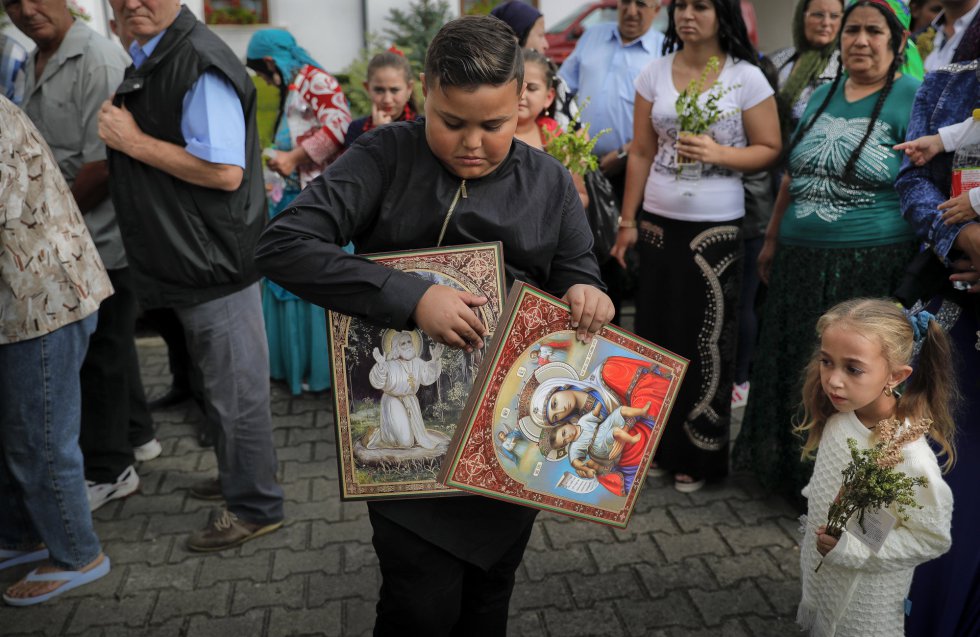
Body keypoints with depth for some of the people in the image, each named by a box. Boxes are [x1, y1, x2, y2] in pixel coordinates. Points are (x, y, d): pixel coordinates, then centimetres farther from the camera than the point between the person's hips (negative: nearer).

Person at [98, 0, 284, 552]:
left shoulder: (199, 64, -19)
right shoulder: (146, 58, 14)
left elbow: (224, 171, -26)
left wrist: (132, 141, -19)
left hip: (215, 263, -10)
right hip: (191, 262, 10)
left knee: (235, 390, 2)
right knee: (223, 385, 22)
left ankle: (254, 508, 19)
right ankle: (237, 479, 40)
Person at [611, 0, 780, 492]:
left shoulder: (747, 78, -4)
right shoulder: (654, 73, 5)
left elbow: (770, 151, -2)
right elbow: (641, 153, 6)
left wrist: (719, 153, -20)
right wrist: (627, 221, 4)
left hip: (716, 229, -3)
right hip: (657, 223, 3)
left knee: (705, 341, 5)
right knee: (656, 333, 9)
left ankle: (698, 455, 20)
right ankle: (657, 444, 24)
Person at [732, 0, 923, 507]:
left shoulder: (914, 101, -6)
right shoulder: (822, 95, 13)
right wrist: (772, 241, 19)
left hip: (870, 269, -6)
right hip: (801, 262, 6)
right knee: (794, 369, 16)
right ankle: (787, 466, 36)